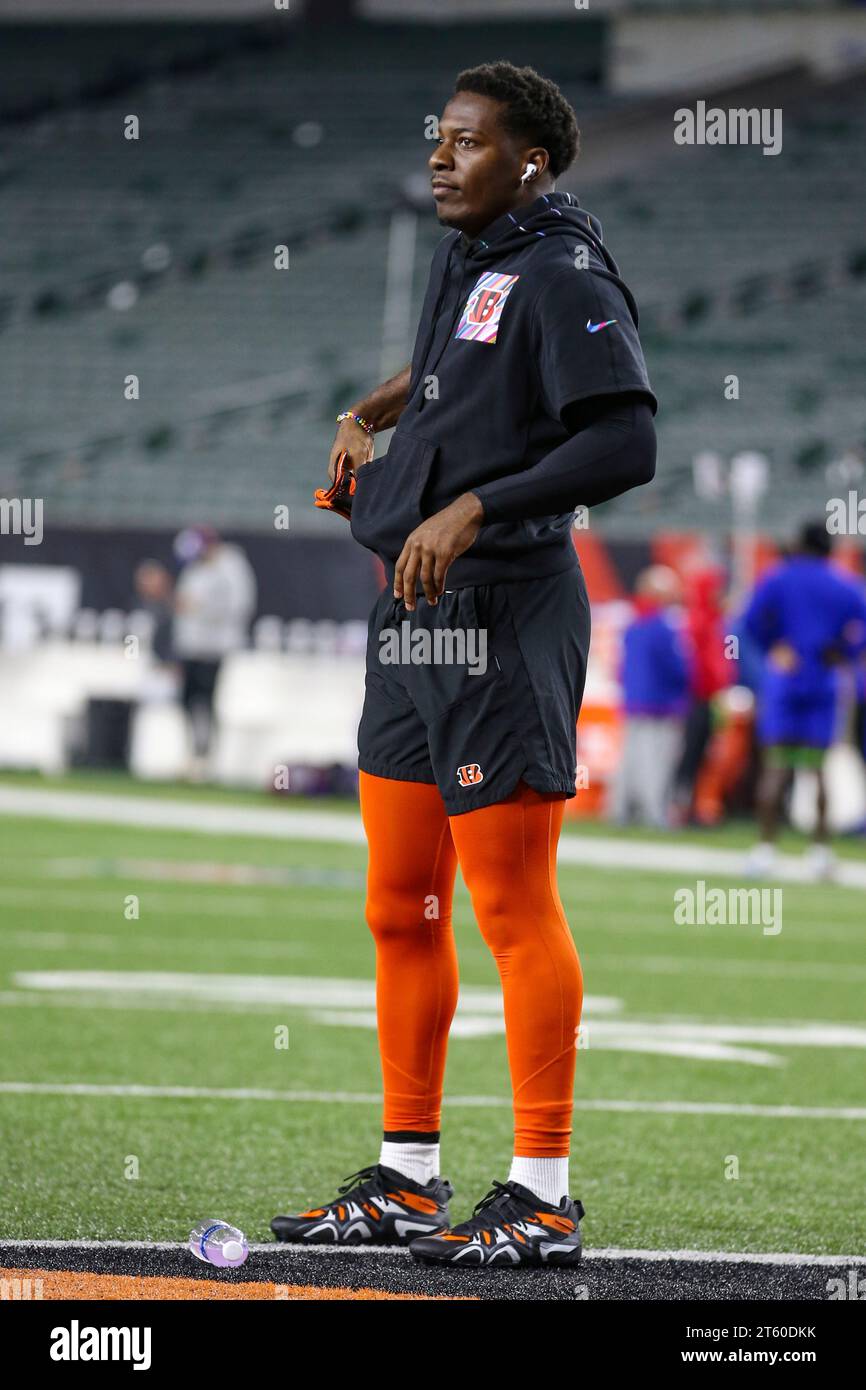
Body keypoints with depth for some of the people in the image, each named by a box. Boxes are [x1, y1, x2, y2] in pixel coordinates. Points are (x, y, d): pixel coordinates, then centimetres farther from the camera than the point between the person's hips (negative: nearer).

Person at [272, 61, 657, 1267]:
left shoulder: (562, 279, -12)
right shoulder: (466, 260, 15)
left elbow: (625, 444, -23)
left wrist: (472, 507, -27)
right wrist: (373, 413, 23)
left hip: (504, 615, -9)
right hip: (415, 619, 9)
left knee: (513, 905, -8)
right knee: (401, 909, 12)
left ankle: (543, 1193, -4)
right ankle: (407, 1179, 21)